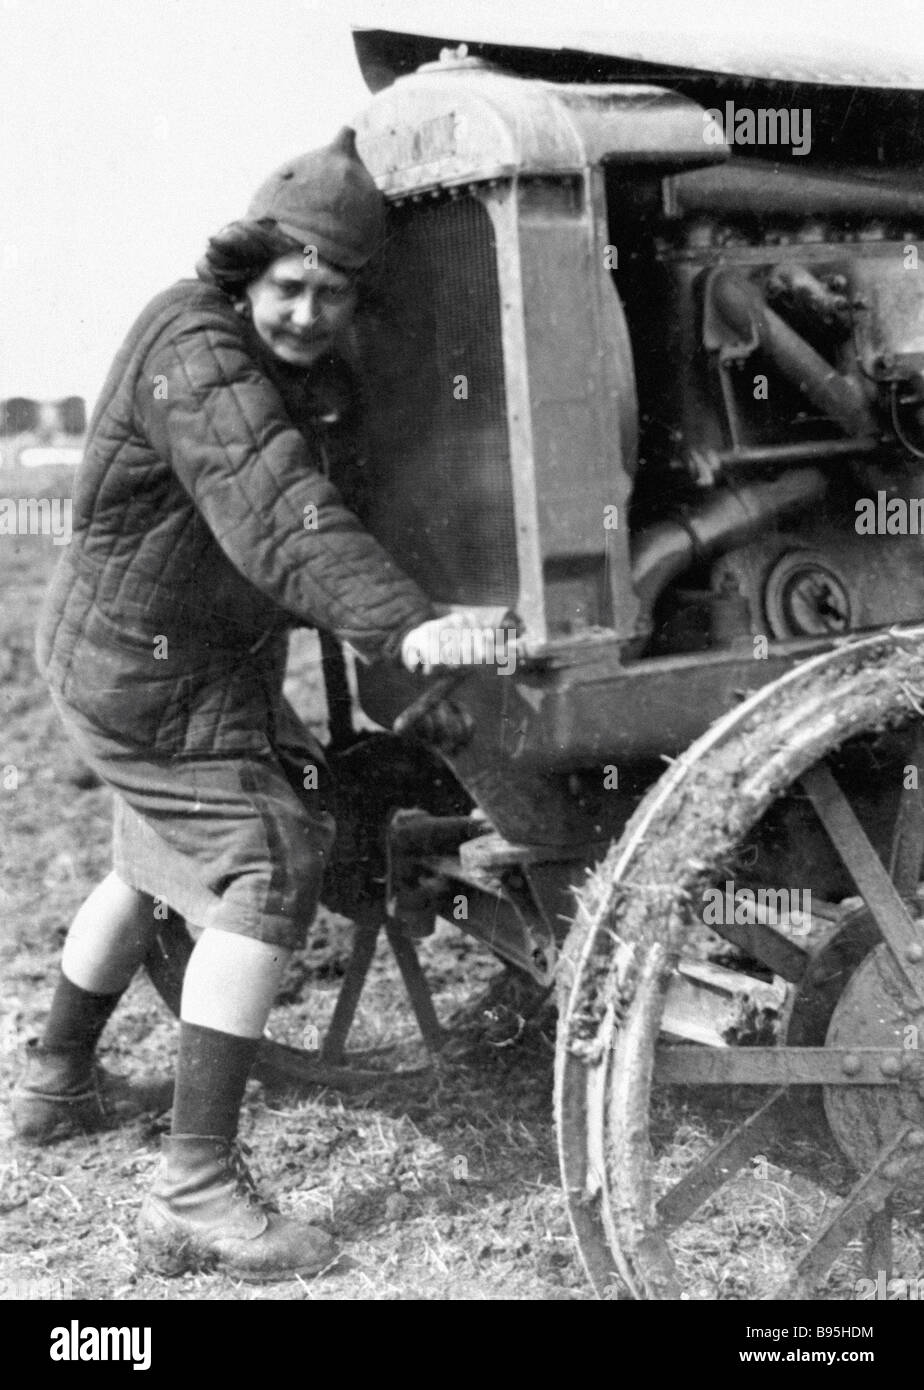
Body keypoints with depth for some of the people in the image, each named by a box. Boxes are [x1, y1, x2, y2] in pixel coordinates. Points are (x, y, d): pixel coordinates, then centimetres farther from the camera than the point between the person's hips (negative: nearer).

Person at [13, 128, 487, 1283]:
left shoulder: (281, 361, 4)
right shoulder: (197, 352, -26)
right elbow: (278, 514, -43)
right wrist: (408, 628, -56)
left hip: (138, 653, 10)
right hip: (150, 670, -10)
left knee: (157, 863, 24)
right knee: (262, 867, -16)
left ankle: (57, 1081, 43)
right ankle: (195, 1191, -14)